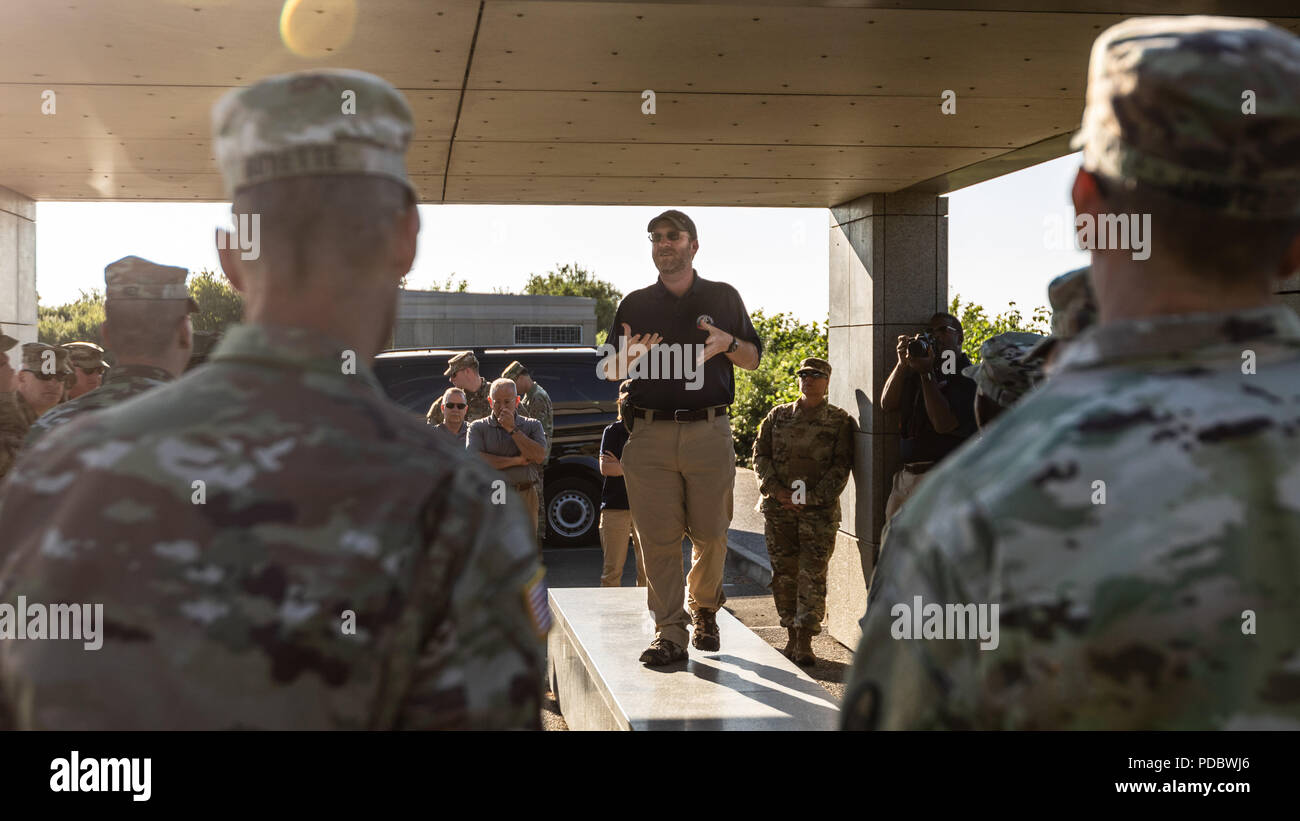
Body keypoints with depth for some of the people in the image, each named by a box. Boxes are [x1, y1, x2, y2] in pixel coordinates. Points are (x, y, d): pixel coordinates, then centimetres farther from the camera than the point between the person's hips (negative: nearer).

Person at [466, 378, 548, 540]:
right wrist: (516, 461, -6)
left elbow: (539, 456, -5)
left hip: (525, 498, 1)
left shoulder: (532, 425, 13)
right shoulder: (478, 427, 9)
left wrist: (512, 429, -5)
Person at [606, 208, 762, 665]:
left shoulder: (723, 298, 14)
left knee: (711, 534, 3)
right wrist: (627, 357, -10)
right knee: (657, 538, -4)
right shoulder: (635, 304, 15)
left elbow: (753, 359, 15)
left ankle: (704, 611, 26)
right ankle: (669, 631, -1)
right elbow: (610, 372, 15)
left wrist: (728, 343, -7)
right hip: (650, 435, 0)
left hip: (709, 433, 0)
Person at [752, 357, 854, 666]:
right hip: (778, 507, 3)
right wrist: (776, 490, -6)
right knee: (784, 573, 5)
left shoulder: (840, 421, 4)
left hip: (819, 510, -3)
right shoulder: (778, 416, 13)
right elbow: (760, 455, 9)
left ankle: (805, 642, -5)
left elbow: (841, 467, -2)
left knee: (813, 574, -7)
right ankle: (792, 637, 14)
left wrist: (812, 498, -12)